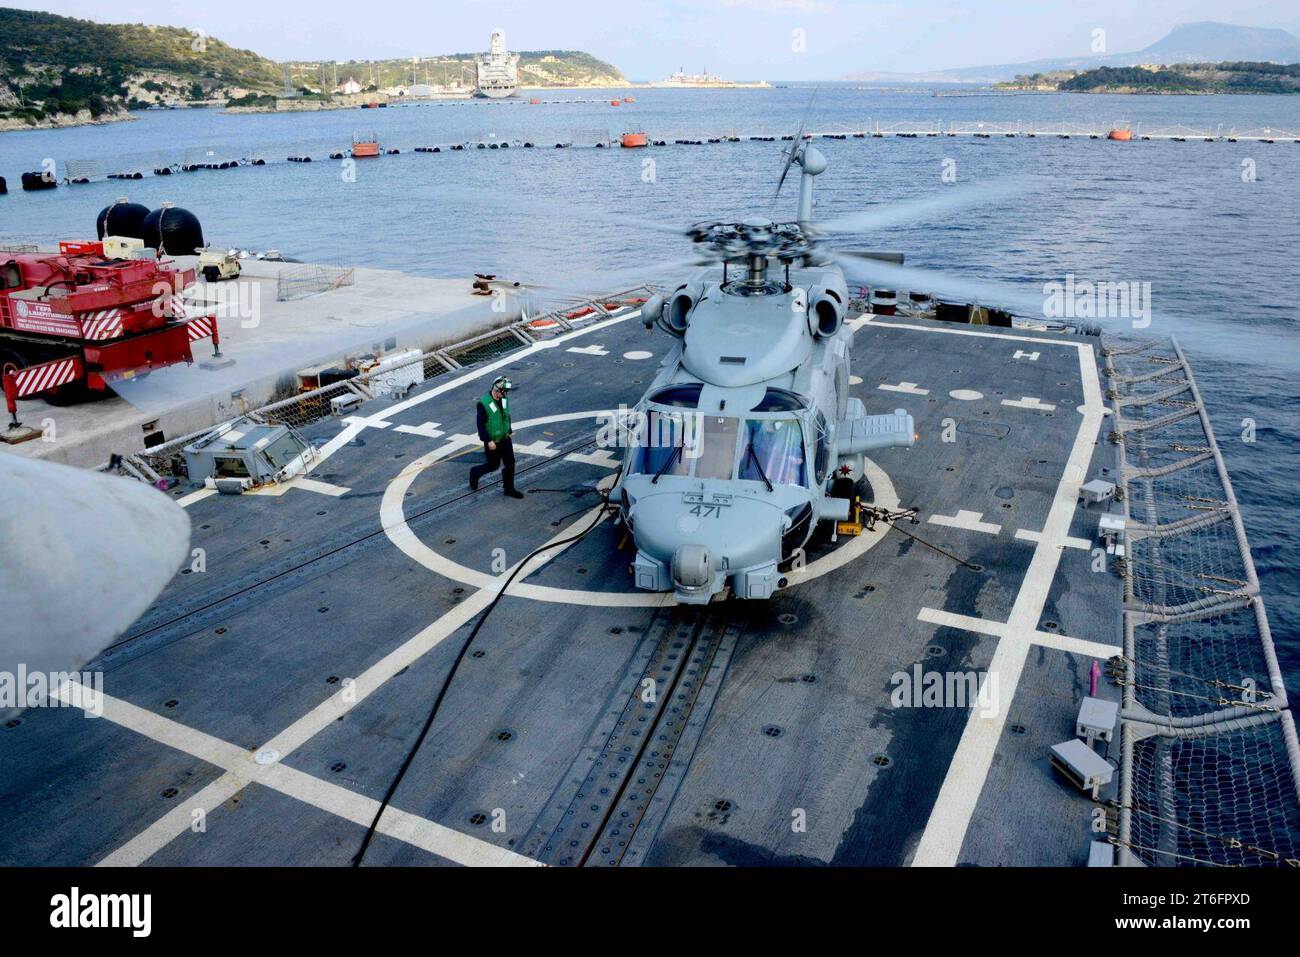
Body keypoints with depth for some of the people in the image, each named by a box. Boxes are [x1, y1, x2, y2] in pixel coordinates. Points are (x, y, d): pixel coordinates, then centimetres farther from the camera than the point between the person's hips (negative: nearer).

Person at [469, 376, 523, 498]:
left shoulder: (504, 399, -2)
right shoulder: (483, 403, -23)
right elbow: (481, 425, -20)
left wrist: (509, 432, 19)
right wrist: (488, 441, -22)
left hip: (505, 439, 6)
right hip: (492, 442, -6)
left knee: (510, 464, 8)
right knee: (493, 465, 6)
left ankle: (509, 489, 22)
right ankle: (475, 473, 34)